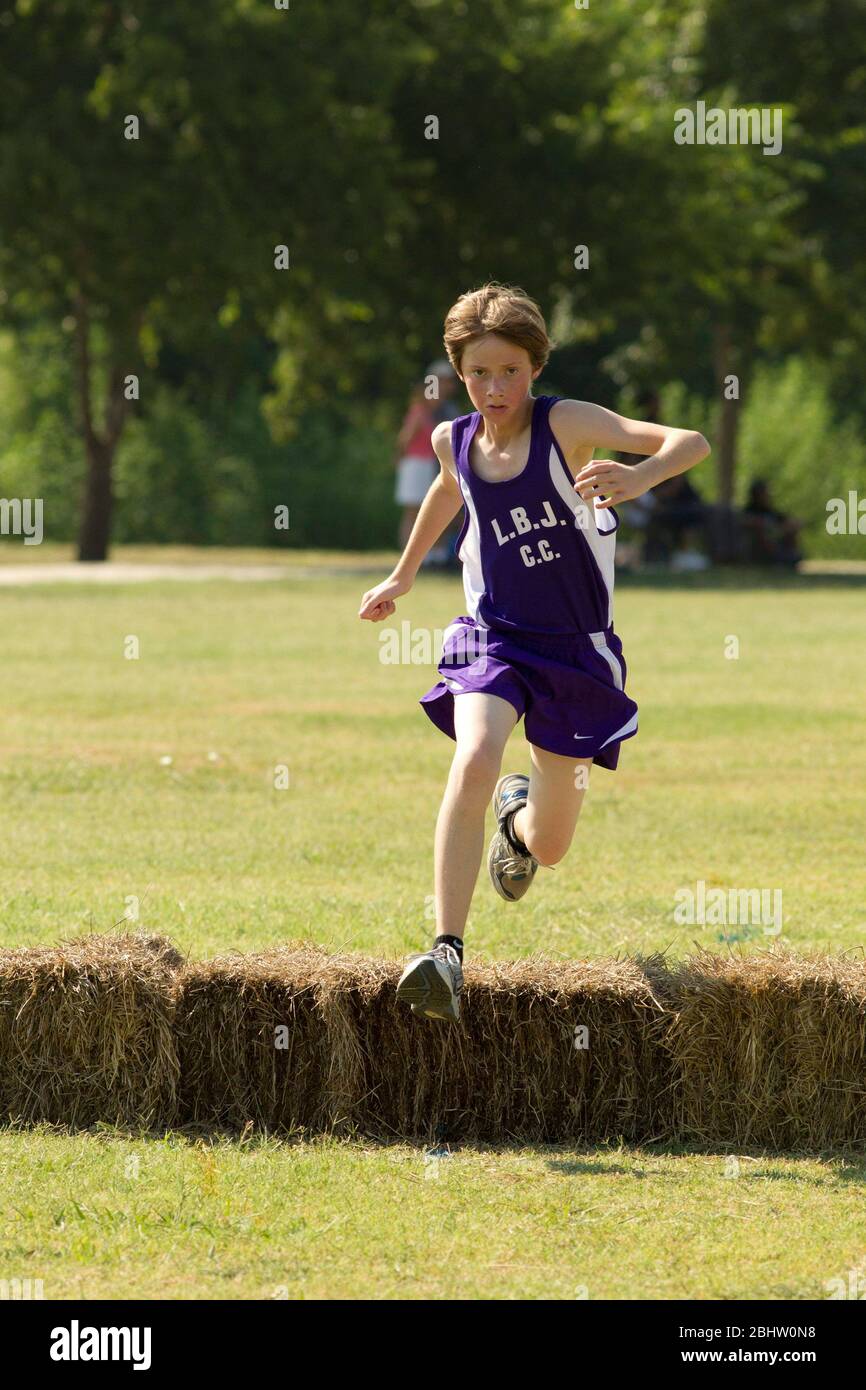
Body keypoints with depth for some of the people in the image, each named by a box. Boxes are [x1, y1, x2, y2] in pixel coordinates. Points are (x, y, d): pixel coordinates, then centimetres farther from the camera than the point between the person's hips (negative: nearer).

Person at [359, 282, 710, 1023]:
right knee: (473, 763, -31)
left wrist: (637, 478, -45)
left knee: (549, 848, 10)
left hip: (576, 649, -1)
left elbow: (691, 443, -25)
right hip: (494, 638, 1)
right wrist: (402, 576, 35)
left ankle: (518, 813, 50)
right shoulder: (454, 441, -1)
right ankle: (448, 954, -32)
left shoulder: (565, 424, -15)